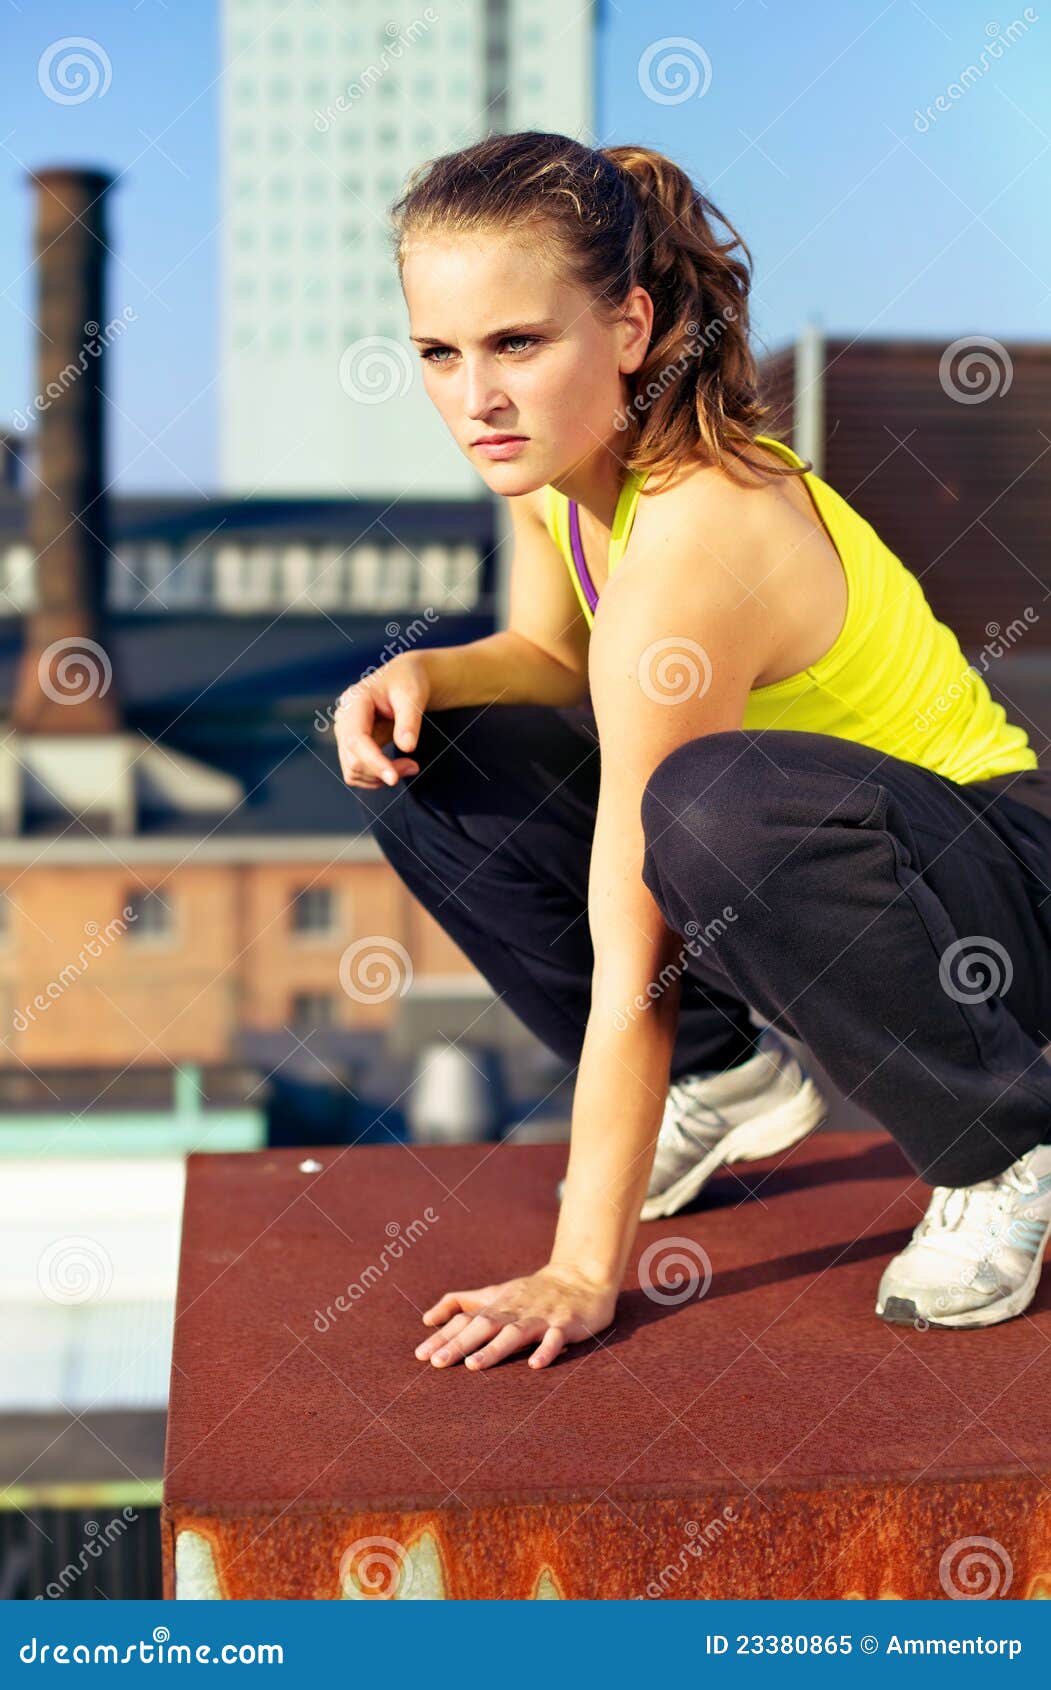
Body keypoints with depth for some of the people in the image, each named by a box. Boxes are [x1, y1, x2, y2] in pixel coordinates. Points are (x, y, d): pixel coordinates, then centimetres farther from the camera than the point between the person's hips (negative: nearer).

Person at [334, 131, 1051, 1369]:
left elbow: (630, 961, -30)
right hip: (788, 858, 8)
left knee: (717, 807, -41)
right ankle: (729, 1081, 12)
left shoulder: (688, 548, -32)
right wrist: (424, 674, -11)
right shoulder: (565, 447, -8)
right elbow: (551, 658, 13)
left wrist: (581, 1273, -24)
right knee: (426, 766, -4)